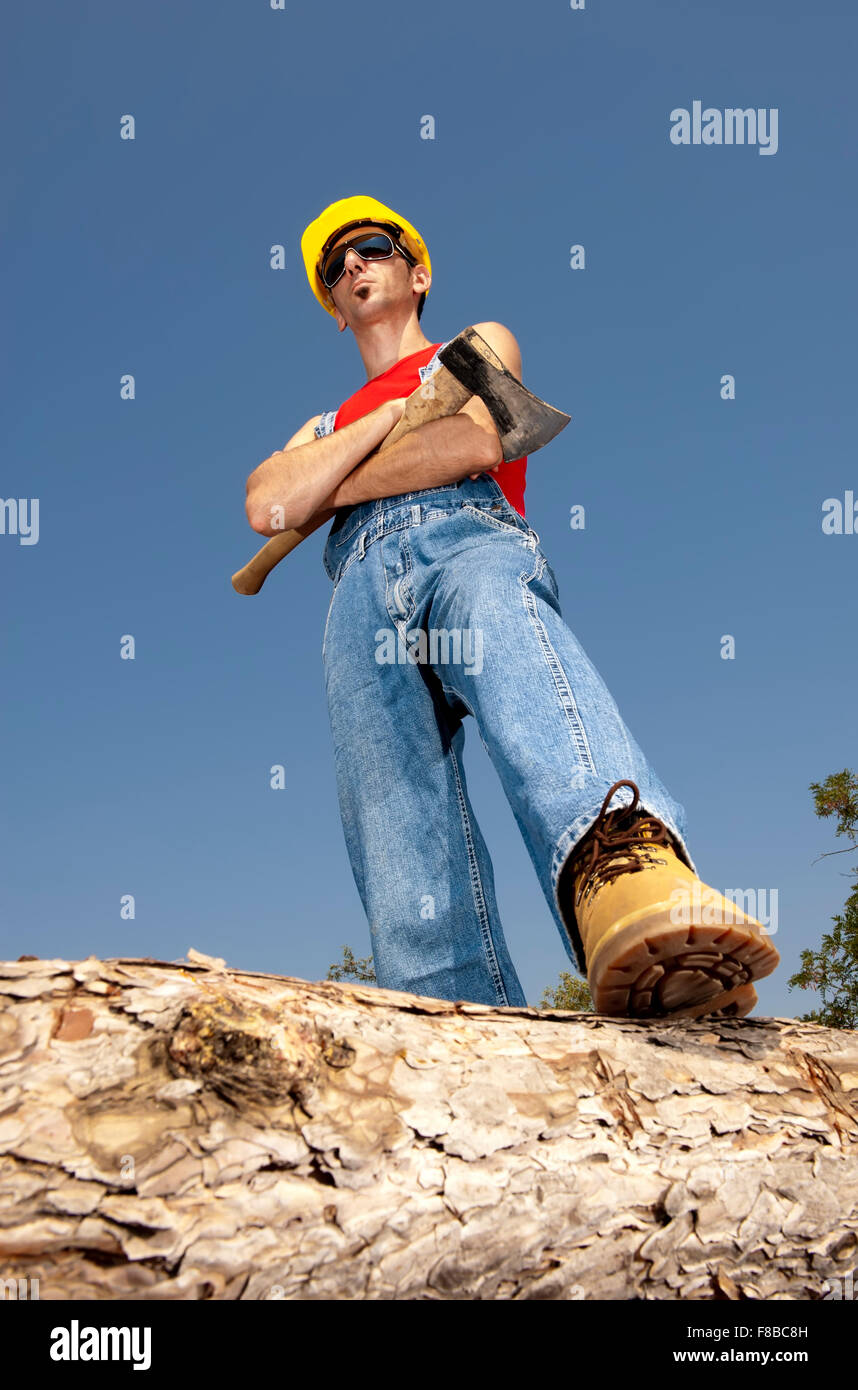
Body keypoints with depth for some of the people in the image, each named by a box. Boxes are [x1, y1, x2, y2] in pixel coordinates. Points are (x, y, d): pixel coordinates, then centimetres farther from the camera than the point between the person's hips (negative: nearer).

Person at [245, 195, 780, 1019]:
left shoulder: (479, 347, 33)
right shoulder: (322, 429, 41)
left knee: (497, 614, -43)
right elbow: (265, 508, 17)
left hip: (468, 534, -3)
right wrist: (393, 413, 12)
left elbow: (475, 443, 8)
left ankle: (619, 858, -70)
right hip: (360, 588, 4)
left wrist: (326, 487, 16)